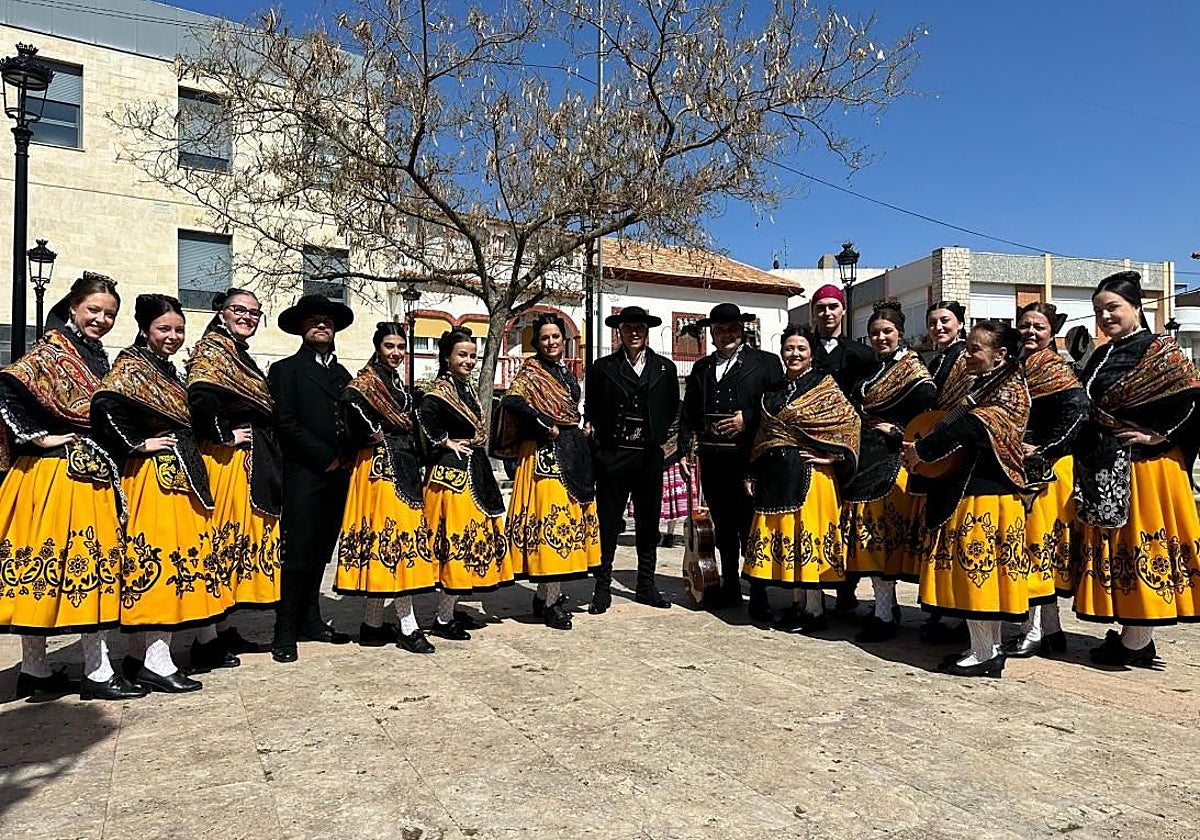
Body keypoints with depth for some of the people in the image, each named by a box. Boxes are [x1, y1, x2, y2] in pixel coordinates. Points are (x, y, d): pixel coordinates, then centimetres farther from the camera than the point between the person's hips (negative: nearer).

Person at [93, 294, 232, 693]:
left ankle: (138, 655, 20)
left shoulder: (168, 371, 18)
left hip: (181, 475, 9)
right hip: (153, 477, -9)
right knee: (162, 556, -9)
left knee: (165, 556, 10)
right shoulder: (131, 365, -8)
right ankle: (156, 662, -4)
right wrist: (138, 443, -17)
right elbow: (104, 404, -25)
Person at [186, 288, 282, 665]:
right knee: (218, 538, -6)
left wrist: (269, 459, 15)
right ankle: (205, 640, 0)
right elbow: (200, 399, -27)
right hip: (225, 461, -9)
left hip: (253, 464, 9)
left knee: (238, 537, 12)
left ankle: (224, 629, 22)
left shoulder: (242, 356, 19)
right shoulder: (211, 350, -8)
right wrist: (224, 435, -17)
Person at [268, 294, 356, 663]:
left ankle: (310, 620, 19)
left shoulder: (342, 374, 20)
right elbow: (286, 422, -8)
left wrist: (345, 459, -1)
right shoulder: (286, 369, 3)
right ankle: (285, 633, 1)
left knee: (321, 552, 10)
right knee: (298, 553, -6)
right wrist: (325, 458, -11)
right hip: (303, 473, -5)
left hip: (338, 474, 5)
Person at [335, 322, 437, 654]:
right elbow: (350, 400, -30)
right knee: (395, 536, -9)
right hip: (381, 467, -8)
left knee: (386, 538, 9)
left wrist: (415, 466, 14)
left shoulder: (396, 384, 18)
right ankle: (407, 627, -4)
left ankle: (373, 624, 16)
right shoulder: (368, 381, -8)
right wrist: (374, 435, -18)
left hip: (404, 467, 9)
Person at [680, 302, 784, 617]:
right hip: (711, 458, 5)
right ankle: (730, 587, 24)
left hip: (748, 457, -5)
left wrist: (747, 419, -13)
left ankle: (758, 595, 5)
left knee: (751, 525, -4)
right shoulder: (701, 367, 18)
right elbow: (689, 412, 18)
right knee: (722, 524, 13)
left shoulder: (766, 362, 5)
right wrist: (687, 446, 6)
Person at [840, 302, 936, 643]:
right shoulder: (870, 369, 16)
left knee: (882, 533, -6)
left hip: (891, 463, -8)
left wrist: (898, 432, -13)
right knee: (870, 534, 9)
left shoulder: (911, 369, -5)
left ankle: (884, 615, 2)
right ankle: (886, 607, 20)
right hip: (865, 461, 8)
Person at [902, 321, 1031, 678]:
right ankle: (990, 648, 22)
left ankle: (985, 654, 4)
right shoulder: (981, 385, 18)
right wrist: (919, 445, -1)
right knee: (983, 569, 13)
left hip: (984, 492, -9)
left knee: (974, 566, -5)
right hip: (968, 488, 9)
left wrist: (922, 450, -16)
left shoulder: (1010, 389, -10)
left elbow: (971, 427, -22)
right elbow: (953, 423, 17)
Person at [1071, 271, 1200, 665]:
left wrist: (1158, 435, -15)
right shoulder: (1101, 356, 14)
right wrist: (1087, 460, 11)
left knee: (1140, 545, -1)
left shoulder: (1159, 350, -8)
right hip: (1103, 469, 8)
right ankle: (1131, 634, 20)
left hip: (1144, 467, -8)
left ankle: (1136, 642, 8)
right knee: (1113, 545, 10)